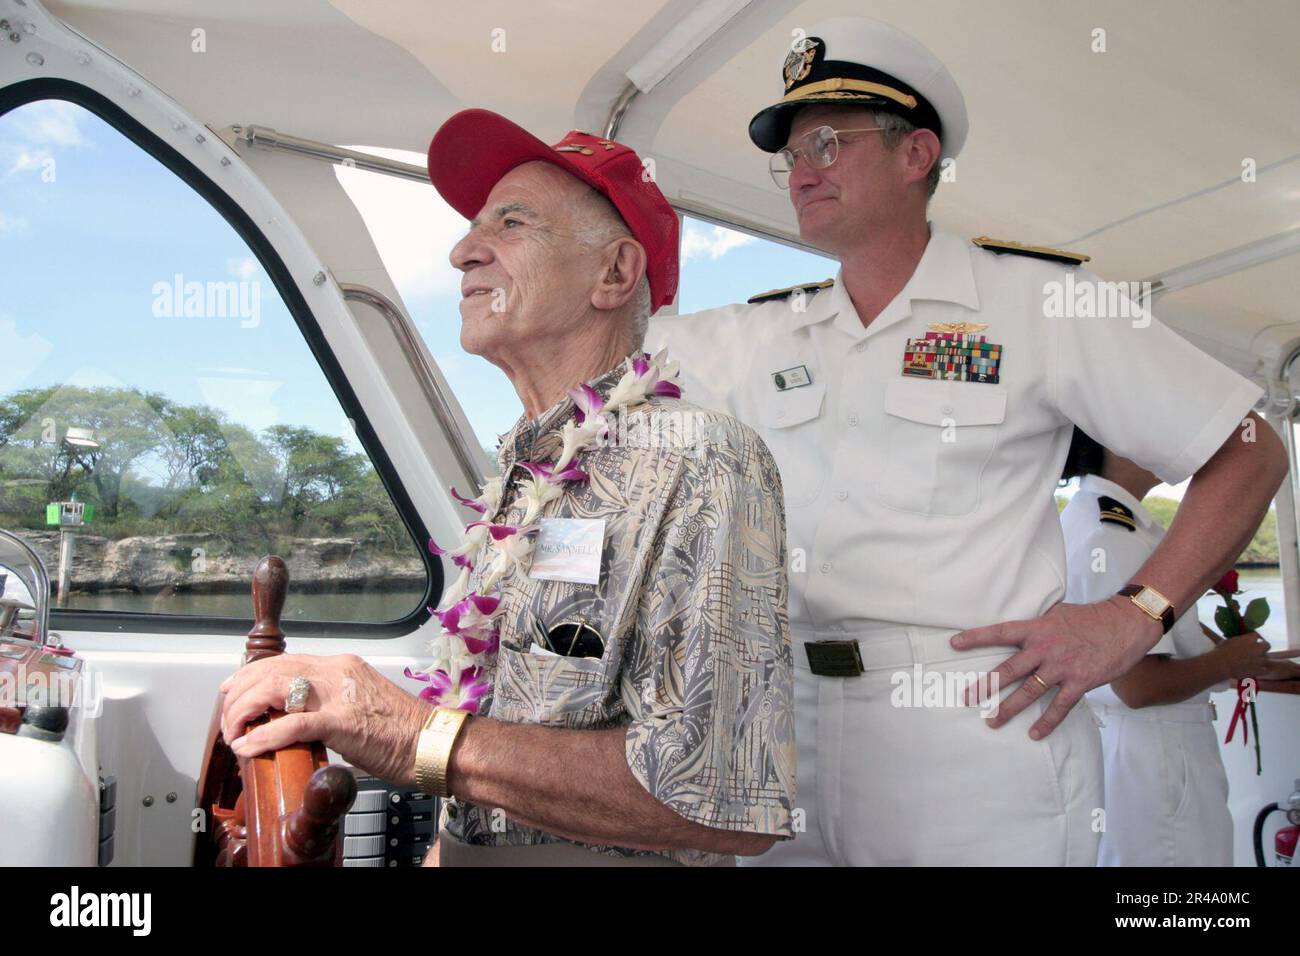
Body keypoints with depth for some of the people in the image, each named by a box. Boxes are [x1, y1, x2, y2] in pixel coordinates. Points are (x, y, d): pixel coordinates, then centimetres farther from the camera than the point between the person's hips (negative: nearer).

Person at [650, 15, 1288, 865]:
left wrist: (1134, 618, -9)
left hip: (982, 755, -4)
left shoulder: (1039, 301, 0)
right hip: (796, 748, 4)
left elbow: (1250, 457, 1)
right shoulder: (758, 335, 12)